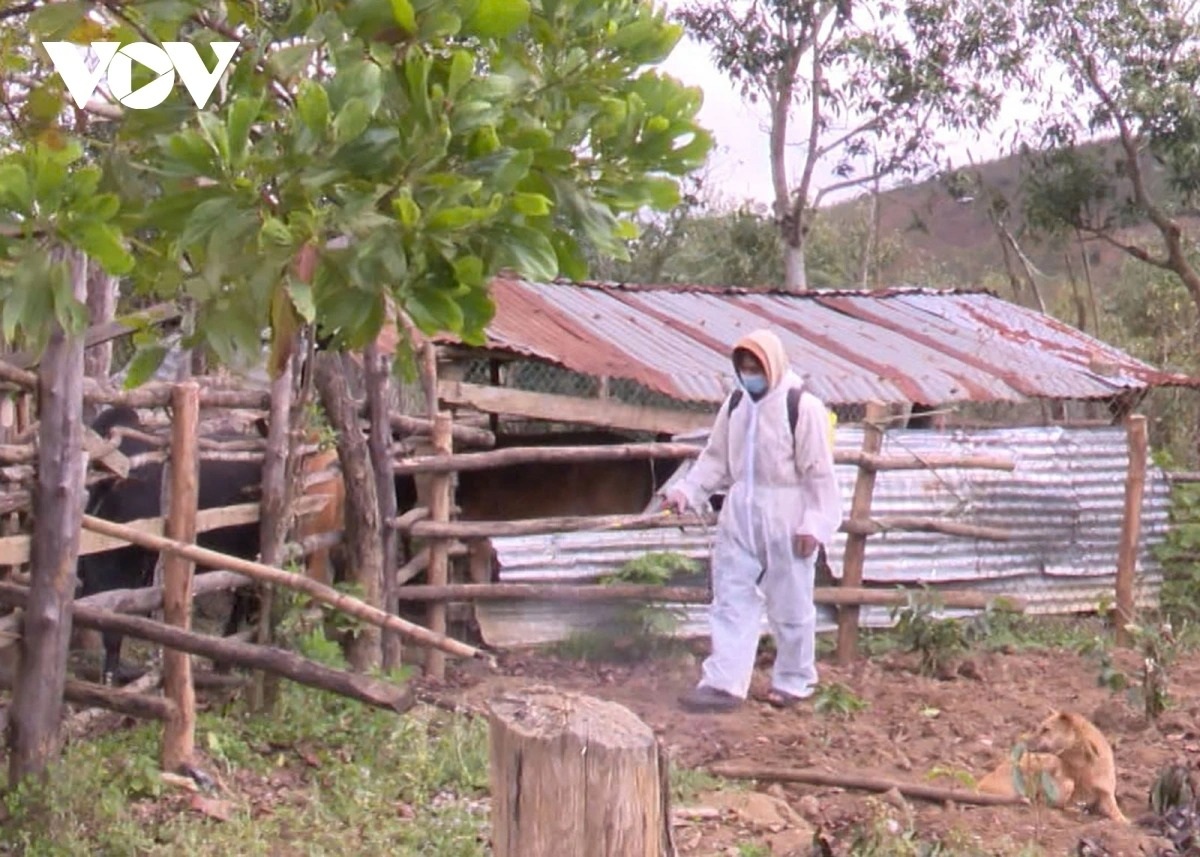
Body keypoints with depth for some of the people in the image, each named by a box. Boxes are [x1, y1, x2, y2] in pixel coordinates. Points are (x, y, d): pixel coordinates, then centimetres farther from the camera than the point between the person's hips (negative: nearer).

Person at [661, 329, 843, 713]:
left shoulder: (804, 407, -13)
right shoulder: (735, 404, 7)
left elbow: (819, 472, -12)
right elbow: (716, 459, 14)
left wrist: (814, 523, -15)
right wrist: (686, 491, 1)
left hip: (786, 520, -6)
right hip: (740, 516, 6)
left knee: (791, 605, 7)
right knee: (731, 601, 3)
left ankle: (794, 682, 22)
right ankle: (723, 683, 5)